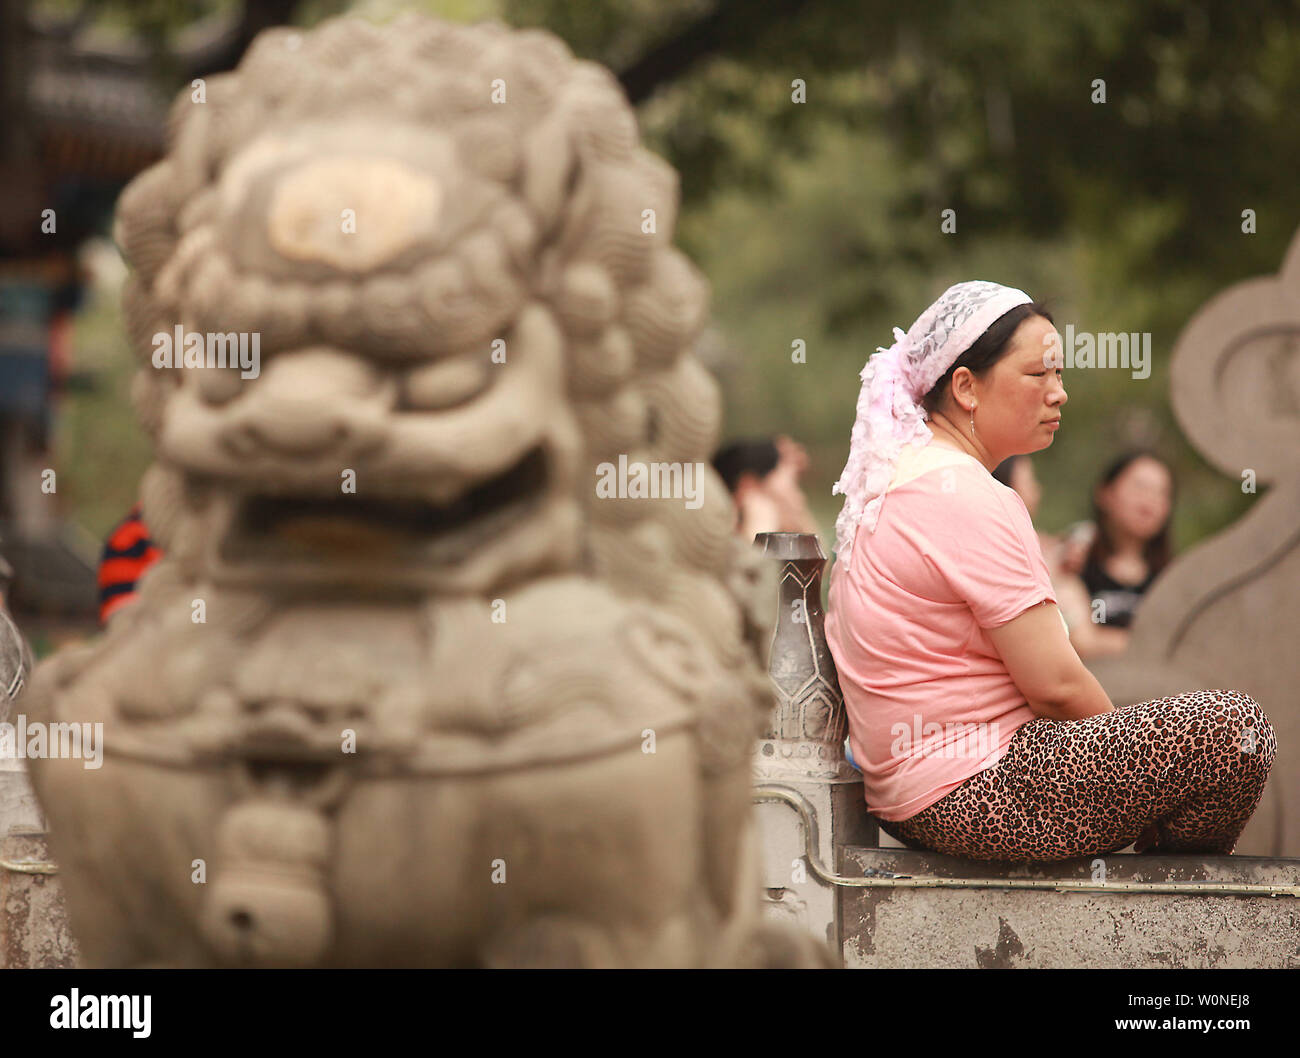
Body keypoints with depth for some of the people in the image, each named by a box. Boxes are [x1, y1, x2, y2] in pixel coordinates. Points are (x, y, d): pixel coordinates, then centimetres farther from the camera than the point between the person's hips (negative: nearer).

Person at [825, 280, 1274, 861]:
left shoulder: (892, 477, 15)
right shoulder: (966, 498, -17)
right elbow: (1056, 684, -18)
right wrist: (1130, 739, 1)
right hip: (975, 795, -11)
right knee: (1233, 727, -15)